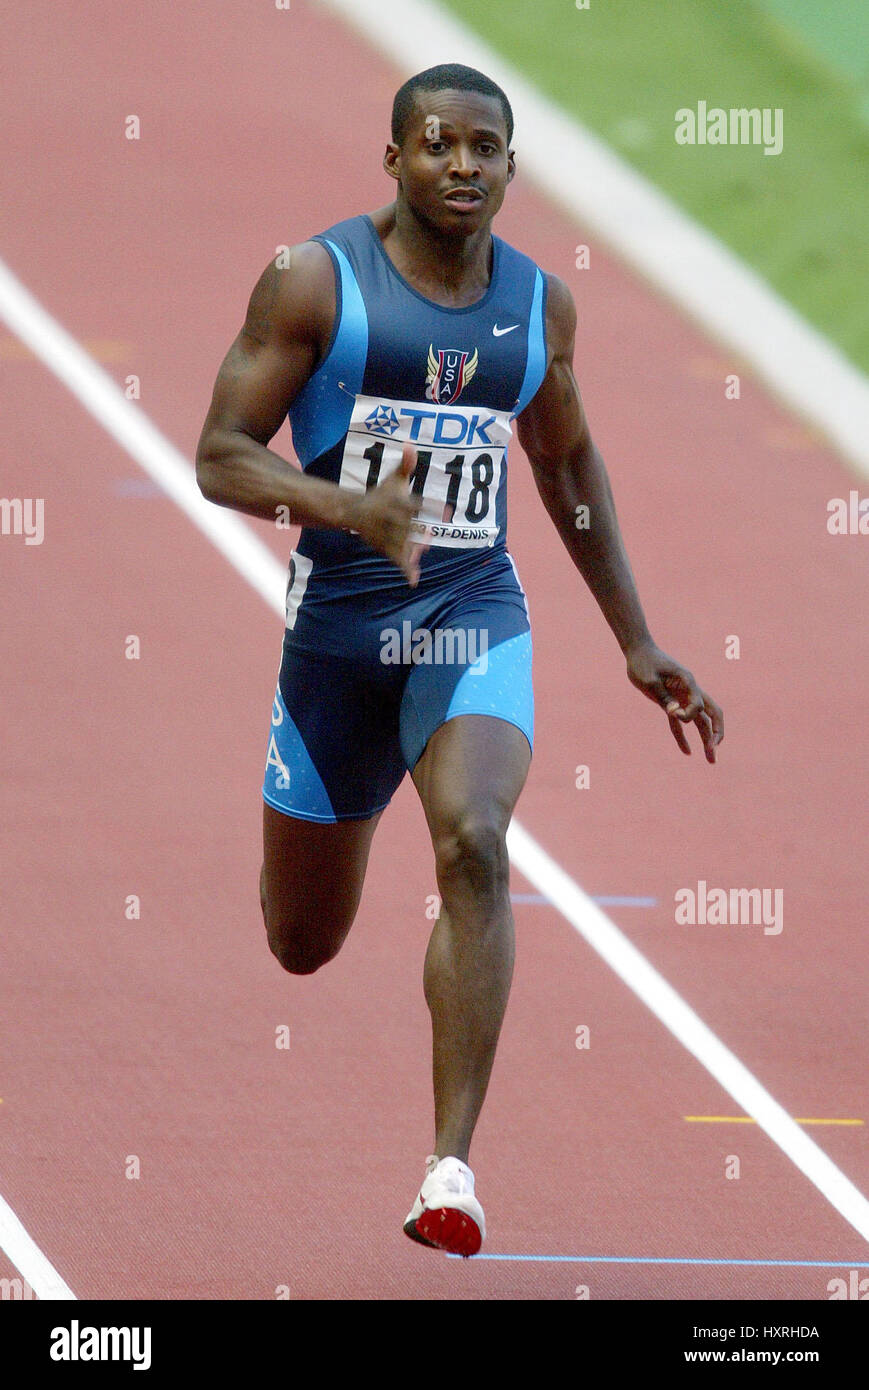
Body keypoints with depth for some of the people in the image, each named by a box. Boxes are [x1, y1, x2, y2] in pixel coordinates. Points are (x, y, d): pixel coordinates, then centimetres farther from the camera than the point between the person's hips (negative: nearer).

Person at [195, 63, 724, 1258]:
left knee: (473, 844, -28)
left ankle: (453, 1164, -27)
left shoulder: (540, 303, 3)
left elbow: (569, 462, 19)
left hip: (476, 616, 1)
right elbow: (220, 457, -11)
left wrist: (638, 644, 19)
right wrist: (351, 511, -29)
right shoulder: (316, 284, -9)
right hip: (339, 616, -1)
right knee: (303, 945, 11)